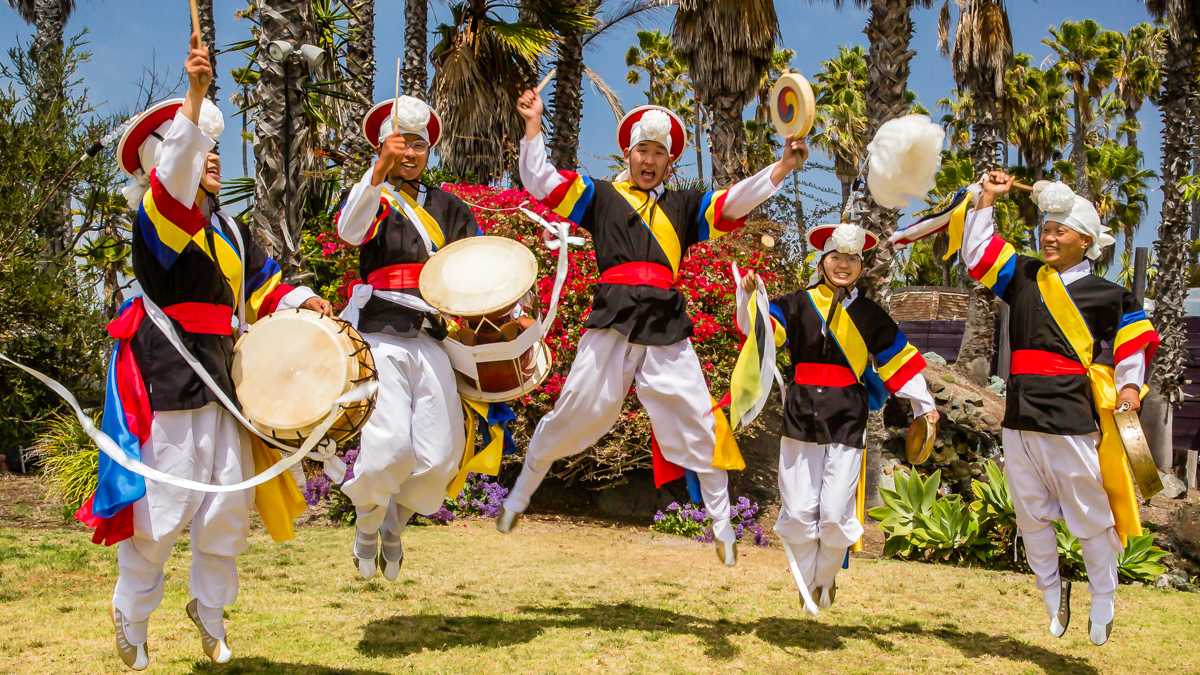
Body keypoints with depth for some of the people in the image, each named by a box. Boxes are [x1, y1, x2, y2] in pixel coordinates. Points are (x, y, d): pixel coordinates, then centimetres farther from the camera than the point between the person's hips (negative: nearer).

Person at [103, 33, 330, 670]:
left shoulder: (228, 228, 17)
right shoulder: (158, 214, -7)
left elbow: (262, 283, 22)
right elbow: (175, 171, -28)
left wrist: (302, 302, 2)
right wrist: (195, 95, -39)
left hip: (220, 373, 7)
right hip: (167, 377, -7)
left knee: (230, 501, 7)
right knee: (161, 504, -1)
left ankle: (209, 606, 26)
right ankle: (131, 615, 20)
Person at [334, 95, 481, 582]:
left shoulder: (446, 207, 20)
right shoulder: (372, 197, 8)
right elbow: (349, 230, -16)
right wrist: (381, 171, -31)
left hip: (432, 340, 4)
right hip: (381, 338, -3)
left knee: (441, 454, -5)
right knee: (389, 443, -18)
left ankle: (394, 526, 24)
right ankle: (367, 526, 13)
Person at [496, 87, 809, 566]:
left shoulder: (682, 207, 19)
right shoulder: (601, 196, 15)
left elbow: (735, 203, 9)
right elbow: (540, 181, 7)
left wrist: (782, 167, -3)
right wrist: (534, 123, -1)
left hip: (667, 325, 2)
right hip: (614, 320, -2)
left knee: (697, 421, 1)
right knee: (576, 409, -2)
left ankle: (721, 524, 13)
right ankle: (520, 493, 18)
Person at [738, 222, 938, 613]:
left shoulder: (869, 315, 8)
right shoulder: (798, 305, 5)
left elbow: (898, 359, 13)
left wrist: (924, 405, 14)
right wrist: (748, 295, -21)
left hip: (848, 420, 0)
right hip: (801, 417, 0)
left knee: (835, 512, -4)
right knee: (799, 511, 0)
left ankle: (826, 578, 23)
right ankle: (805, 583, 21)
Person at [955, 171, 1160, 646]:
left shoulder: (1104, 294, 0)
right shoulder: (1023, 276, 8)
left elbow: (1134, 338, 9)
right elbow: (976, 253, 13)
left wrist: (1129, 384, -3)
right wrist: (988, 199, 9)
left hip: (1071, 416, -4)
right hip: (1020, 413, 4)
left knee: (1089, 515, 4)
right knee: (1031, 515, 11)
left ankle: (1103, 599, 23)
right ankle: (1051, 593, 29)